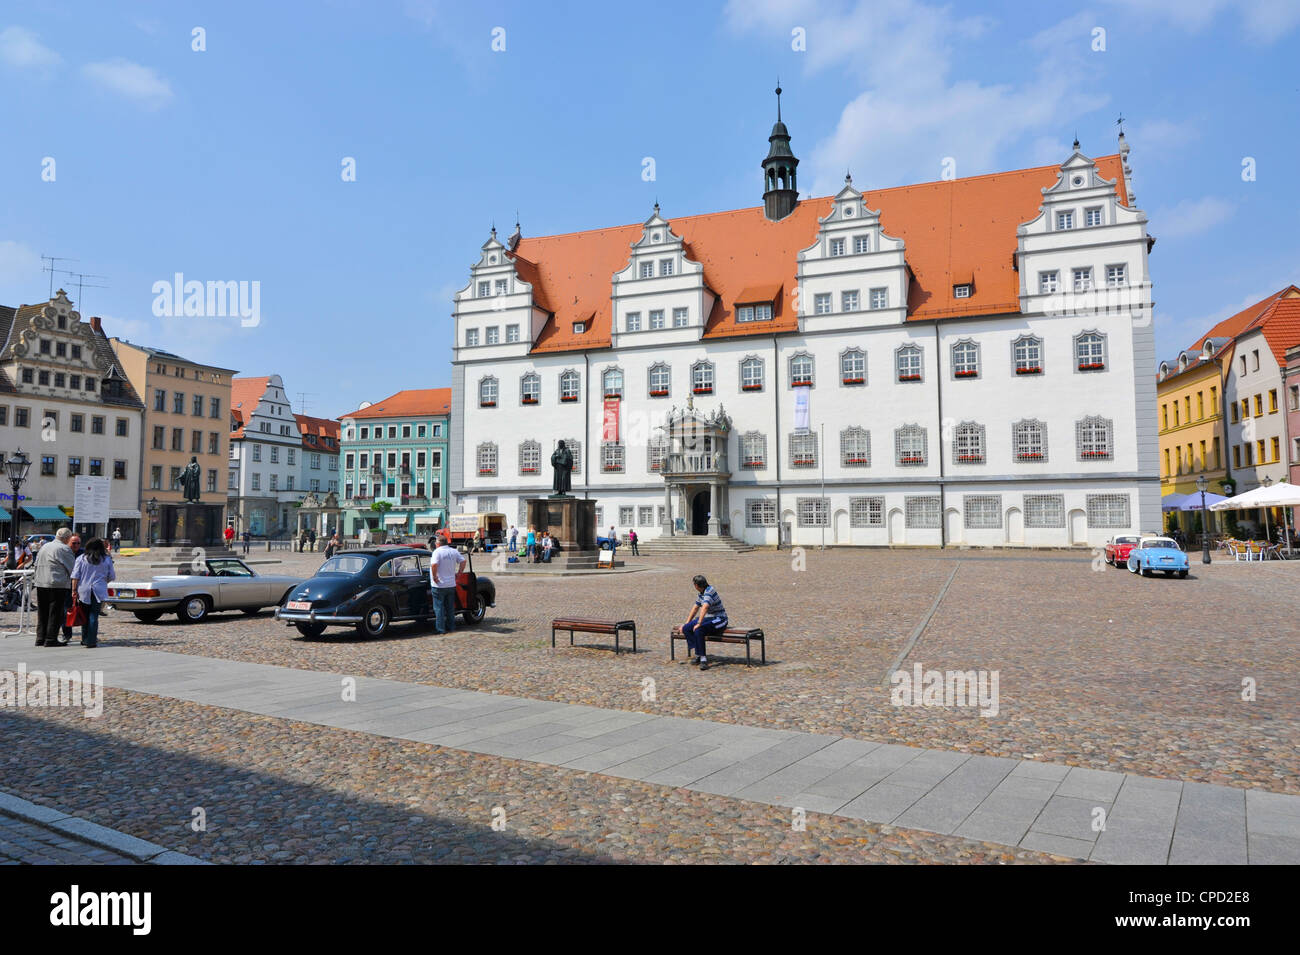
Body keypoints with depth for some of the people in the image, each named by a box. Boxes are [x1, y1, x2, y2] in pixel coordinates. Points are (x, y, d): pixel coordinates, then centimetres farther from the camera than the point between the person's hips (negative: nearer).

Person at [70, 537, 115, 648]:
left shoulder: (81, 559, 2)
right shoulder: (107, 560, 3)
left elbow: (75, 576, -2)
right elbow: (112, 577, 8)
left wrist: (74, 590, 1)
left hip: (83, 590, 1)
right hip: (99, 591, -1)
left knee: (85, 615, 12)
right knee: (94, 615, 0)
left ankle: (85, 639, 20)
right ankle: (91, 641, -4)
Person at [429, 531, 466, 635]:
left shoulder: (437, 552, -14)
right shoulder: (454, 551, 4)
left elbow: (434, 565, -27)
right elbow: (463, 561, 3)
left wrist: (434, 576, -16)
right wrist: (458, 573, 9)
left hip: (439, 585, -6)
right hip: (451, 584, 6)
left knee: (439, 607, 3)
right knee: (450, 607, 16)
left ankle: (441, 629, 3)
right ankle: (451, 627, 21)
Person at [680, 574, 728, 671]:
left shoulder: (709, 591, -19)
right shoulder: (701, 593, 11)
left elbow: (705, 607, -34)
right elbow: (695, 608, 21)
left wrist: (699, 624, -40)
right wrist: (687, 623, 20)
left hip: (719, 620, -9)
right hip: (707, 619, 9)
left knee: (698, 630, -34)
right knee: (686, 628, -8)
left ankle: (703, 658, -27)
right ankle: (695, 654, -13)